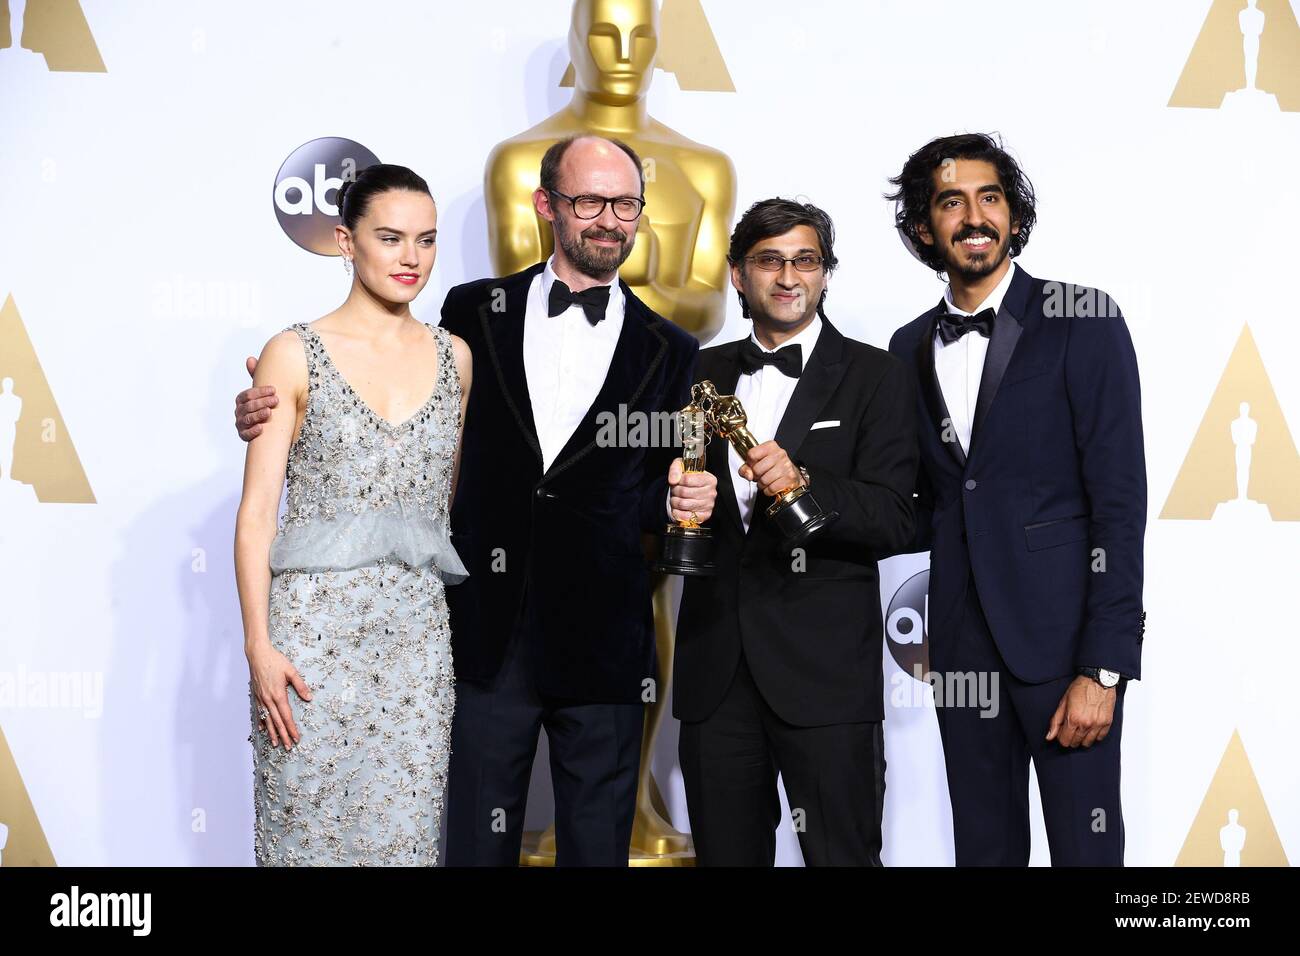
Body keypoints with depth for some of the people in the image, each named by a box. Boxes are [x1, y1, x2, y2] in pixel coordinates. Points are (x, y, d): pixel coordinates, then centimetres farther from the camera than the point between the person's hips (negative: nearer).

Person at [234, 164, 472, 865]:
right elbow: (257, 510, -4)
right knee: (309, 830, 2)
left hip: (418, 630, 3)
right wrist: (258, 646, -11)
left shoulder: (454, 355, 10)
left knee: (407, 832, 5)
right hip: (315, 624, -3)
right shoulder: (294, 354, -1)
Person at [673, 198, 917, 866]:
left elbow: (893, 521, -8)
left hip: (824, 670, -4)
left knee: (842, 854, -2)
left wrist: (802, 484, -24)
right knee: (726, 853, 11)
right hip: (717, 666, 4)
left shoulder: (874, 377, 1)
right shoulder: (703, 374, 14)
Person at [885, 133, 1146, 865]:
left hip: (1063, 633, -5)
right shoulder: (911, 348, 10)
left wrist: (1103, 668, -15)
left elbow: (1120, 499, -10)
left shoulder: (1081, 322, -5)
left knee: (1085, 848, 1)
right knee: (983, 846, 12)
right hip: (965, 638, 5)